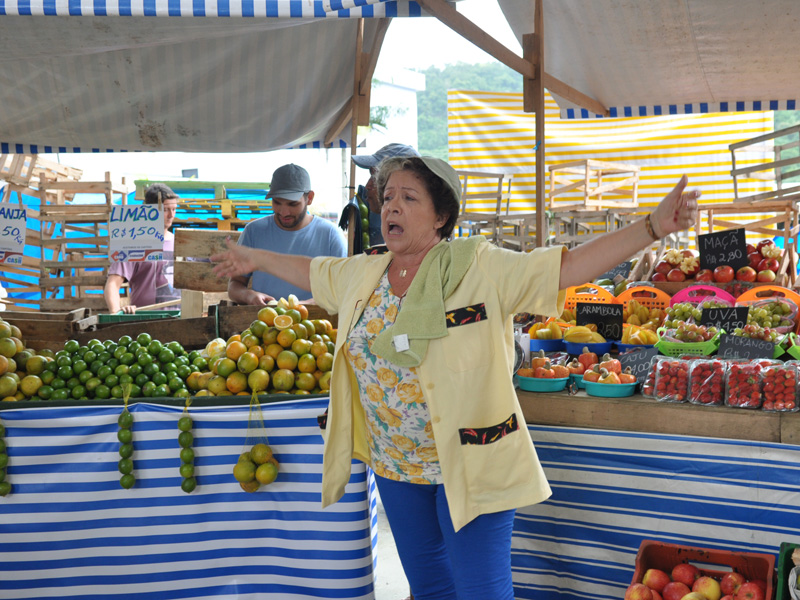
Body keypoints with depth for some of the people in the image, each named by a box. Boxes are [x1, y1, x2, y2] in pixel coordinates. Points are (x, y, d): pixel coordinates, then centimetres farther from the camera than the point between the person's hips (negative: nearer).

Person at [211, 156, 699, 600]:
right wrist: (254, 259, 32)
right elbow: (311, 271, 24)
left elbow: (571, 265, -20)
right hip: (396, 467, 6)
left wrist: (653, 227, -29)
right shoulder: (363, 274, 4)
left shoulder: (480, 267, -13)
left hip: (470, 467, -5)